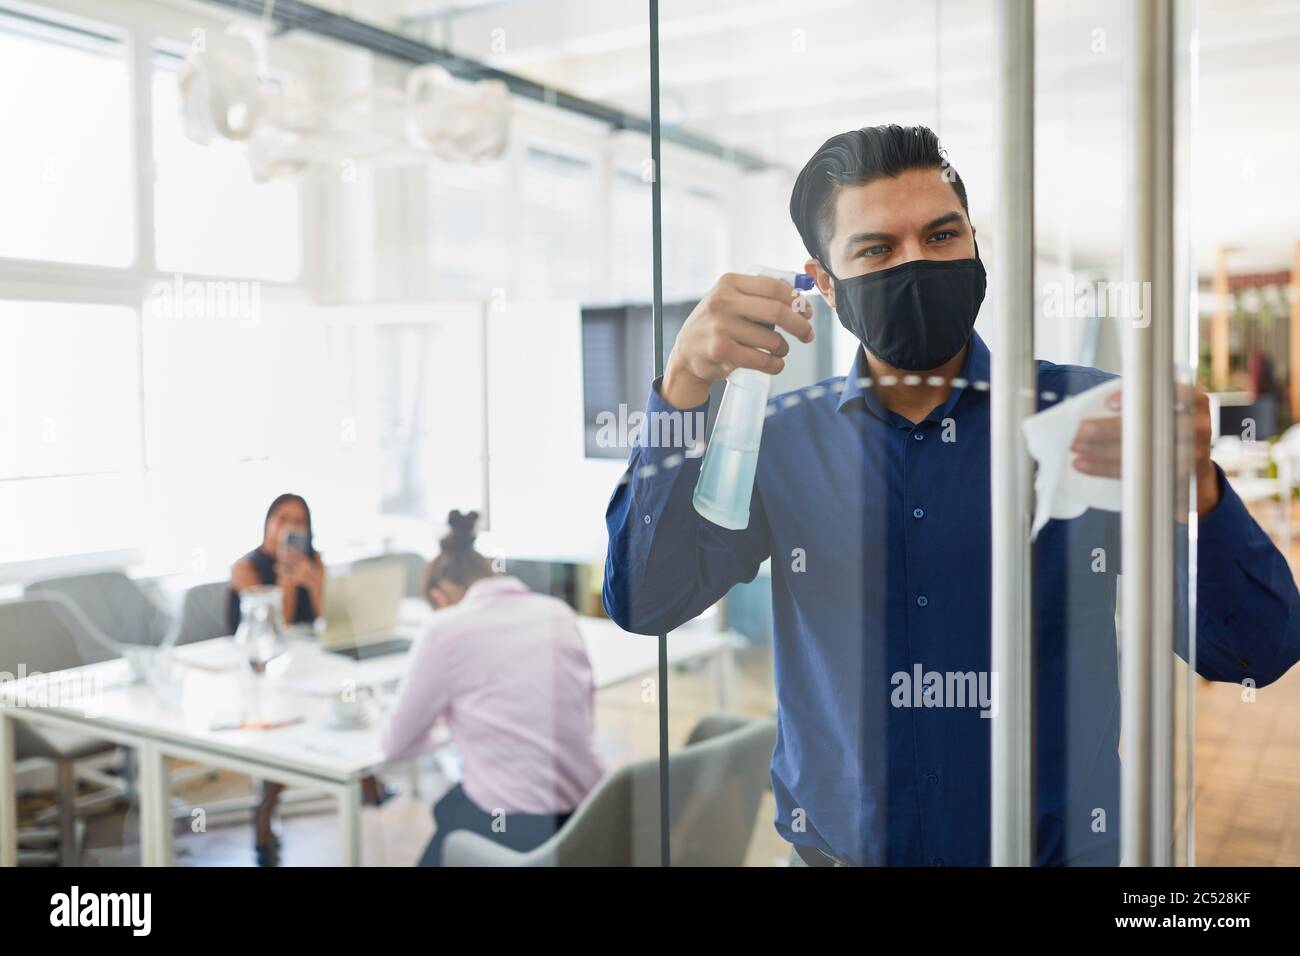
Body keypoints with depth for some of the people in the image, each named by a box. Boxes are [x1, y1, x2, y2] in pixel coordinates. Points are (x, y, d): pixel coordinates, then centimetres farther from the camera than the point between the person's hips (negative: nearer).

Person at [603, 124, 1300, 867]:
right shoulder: (784, 442, -3)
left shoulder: (1092, 420, -7)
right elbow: (645, 602, -14)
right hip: (837, 846, 1)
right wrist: (686, 385, -24)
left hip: (1063, 847, 0)